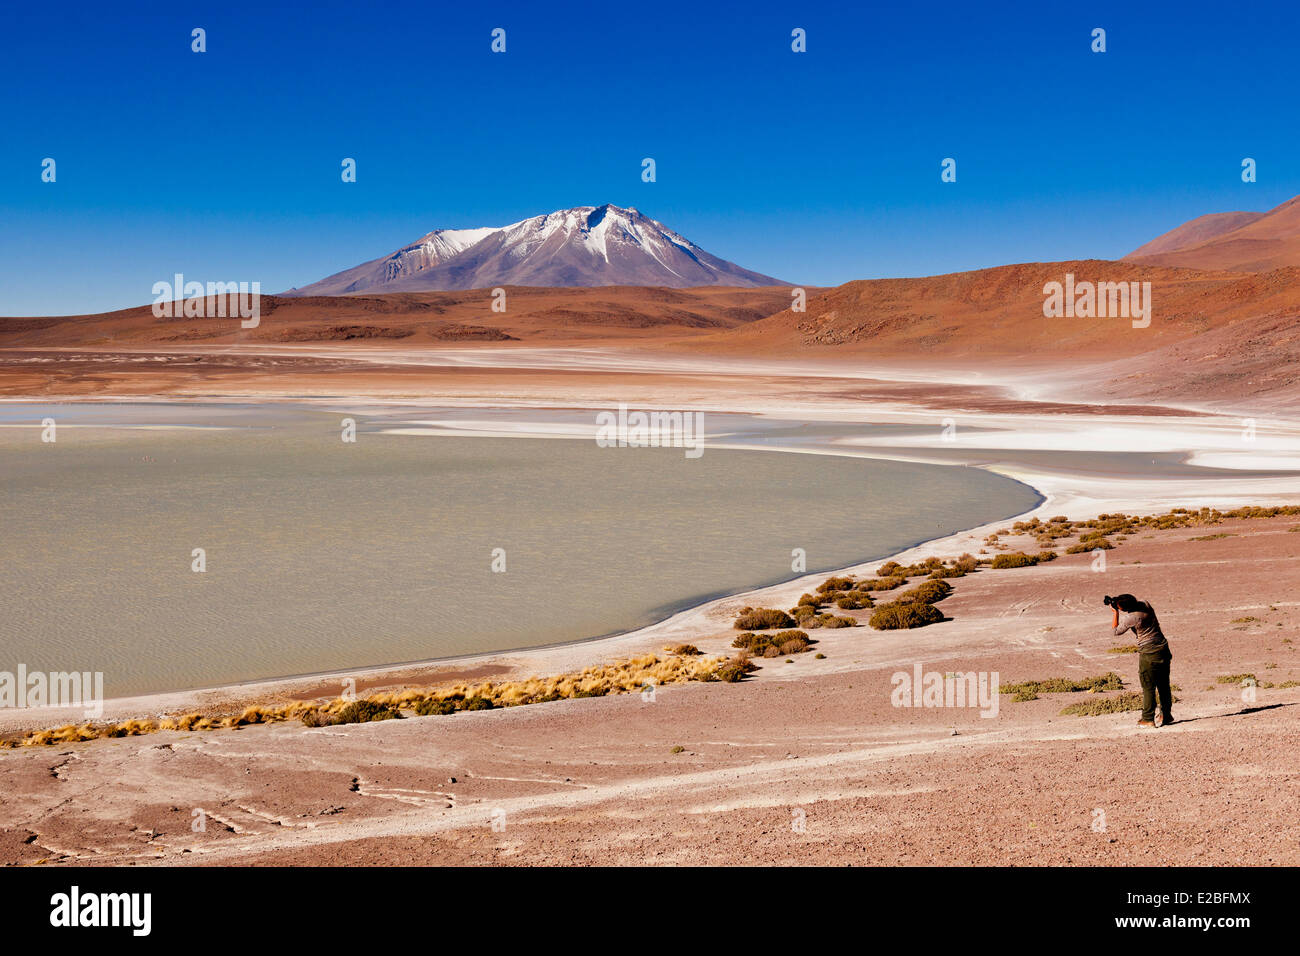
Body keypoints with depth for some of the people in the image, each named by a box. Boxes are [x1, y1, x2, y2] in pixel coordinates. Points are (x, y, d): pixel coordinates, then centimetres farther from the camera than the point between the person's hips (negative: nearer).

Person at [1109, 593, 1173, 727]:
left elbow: (1116, 632, -5)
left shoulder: (1130, 618, -20)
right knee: (1163, 685, 16)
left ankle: (1148, 719, 4)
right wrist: (1115, 603, 11)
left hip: (1149, 655, -8)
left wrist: (1115, 611, -5)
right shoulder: (1144, 603, 0)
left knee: (1148, 688, 1)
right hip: (1164, 650, 8)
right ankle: (1167, 715, 26)